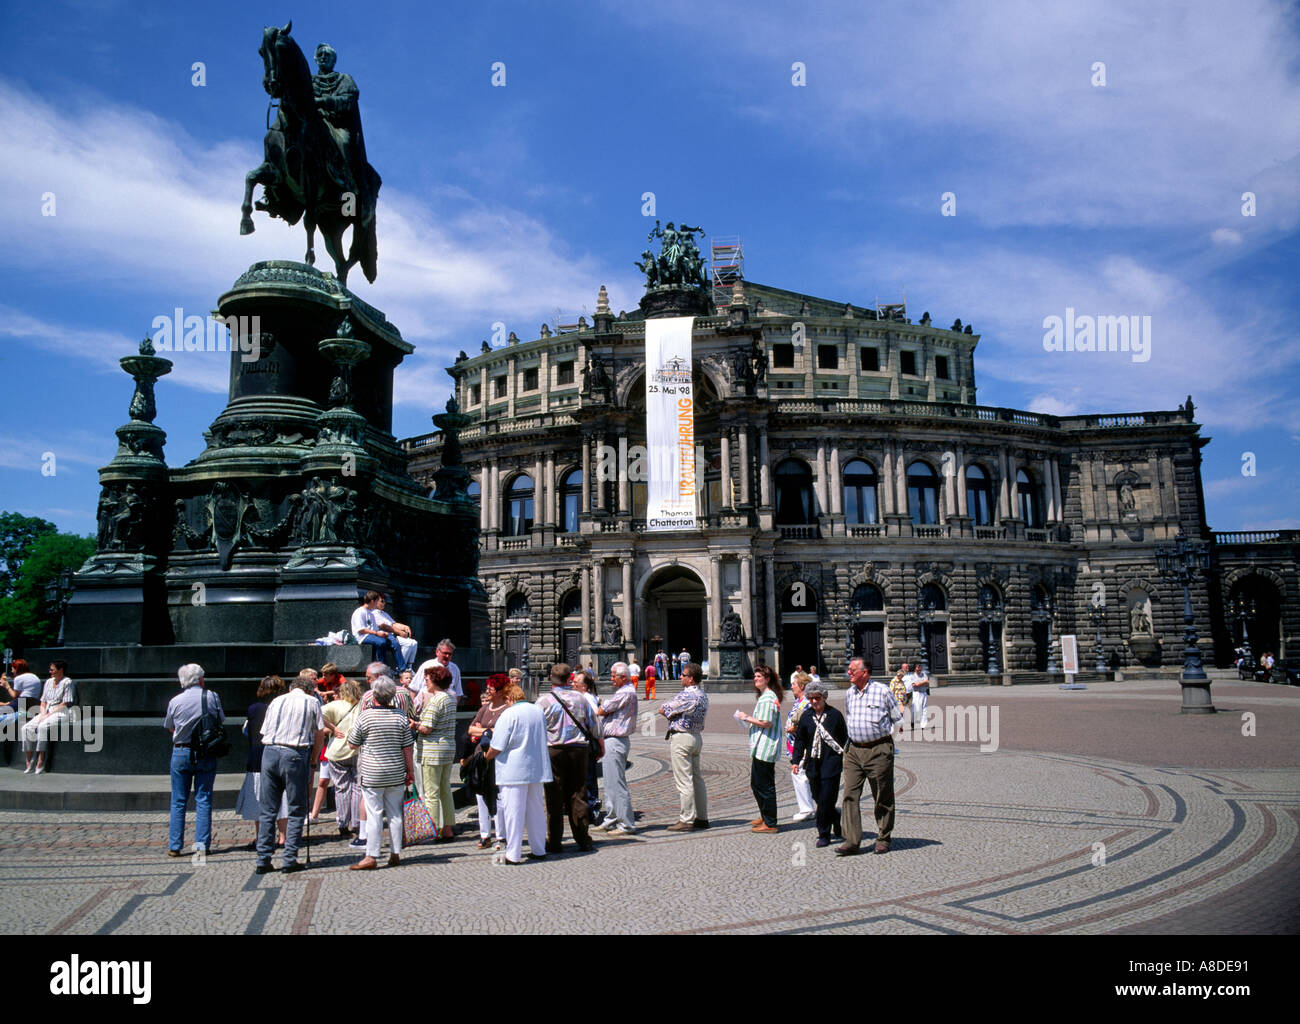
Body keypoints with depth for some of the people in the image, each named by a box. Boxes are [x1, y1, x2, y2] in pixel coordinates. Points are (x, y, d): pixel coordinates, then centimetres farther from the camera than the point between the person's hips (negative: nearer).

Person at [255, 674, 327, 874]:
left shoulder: (277, 700, 19)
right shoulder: (312, 702, 10)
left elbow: (264, 732, 17)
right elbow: (319, 734, 6)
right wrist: (312, 761, 15)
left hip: (270, 752, 3)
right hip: (295, 754, -3)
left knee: (267, 810, 9)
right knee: (297, 810, 6)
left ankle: (263, 860, 8)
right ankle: (289, 859, 2)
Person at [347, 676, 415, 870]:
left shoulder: (365, 716, -9)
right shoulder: (401, 716, 0)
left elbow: (352, 744, 1)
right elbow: (407, 748, 2)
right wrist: (410, 770, 9)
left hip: (372, 774, -3)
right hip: (396, 773, 3)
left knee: (374, 814, 0)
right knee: (395, 813, 9)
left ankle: (371, 856, 2)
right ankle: (395, 853, 14)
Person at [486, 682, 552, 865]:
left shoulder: (509, 714, -13)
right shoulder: (538, 711, 8)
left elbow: (497, 746, -15)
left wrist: (487, 756, 7)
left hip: (514, 771, -7)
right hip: (537, 769, 7)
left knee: (513, 811, -1)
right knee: (536, 809, 16)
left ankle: (513, 854, 2)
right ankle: (538, 849, 23)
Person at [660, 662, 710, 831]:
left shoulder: (686, 695, -19)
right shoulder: (703, 695, 11)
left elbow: (662, 710, -11)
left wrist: (668, 712, 9)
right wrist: (673, 712, 1)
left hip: (682, 738, -9)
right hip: (697, 736, 10)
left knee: (684, 781, -5)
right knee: (697, 779, 14)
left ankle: (686, 821, -3)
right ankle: (702, 818, 19)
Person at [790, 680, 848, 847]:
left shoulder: (835, 715, -2)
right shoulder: (806, 717, 8)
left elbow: (844, 739, 3)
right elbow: (800, 740, 13)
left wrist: (847, 759, -1)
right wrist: (795, 760, 7)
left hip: (831, 763, -4)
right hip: (813, 764, 4)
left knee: (825, 800, -6)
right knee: (818, 798, 7)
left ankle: (824, 835, 3)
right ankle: (837, 817, 33)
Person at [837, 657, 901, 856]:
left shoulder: (882, 691, -5)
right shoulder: (849, 694, 10)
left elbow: (898, 719, 3)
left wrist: (884, 733, 3)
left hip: (879, 750, -4)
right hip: (854, 750, 4)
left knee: (882, 797, 6)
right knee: (850, 795, -4)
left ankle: (883, 839, 19)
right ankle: (851, 841, -3)